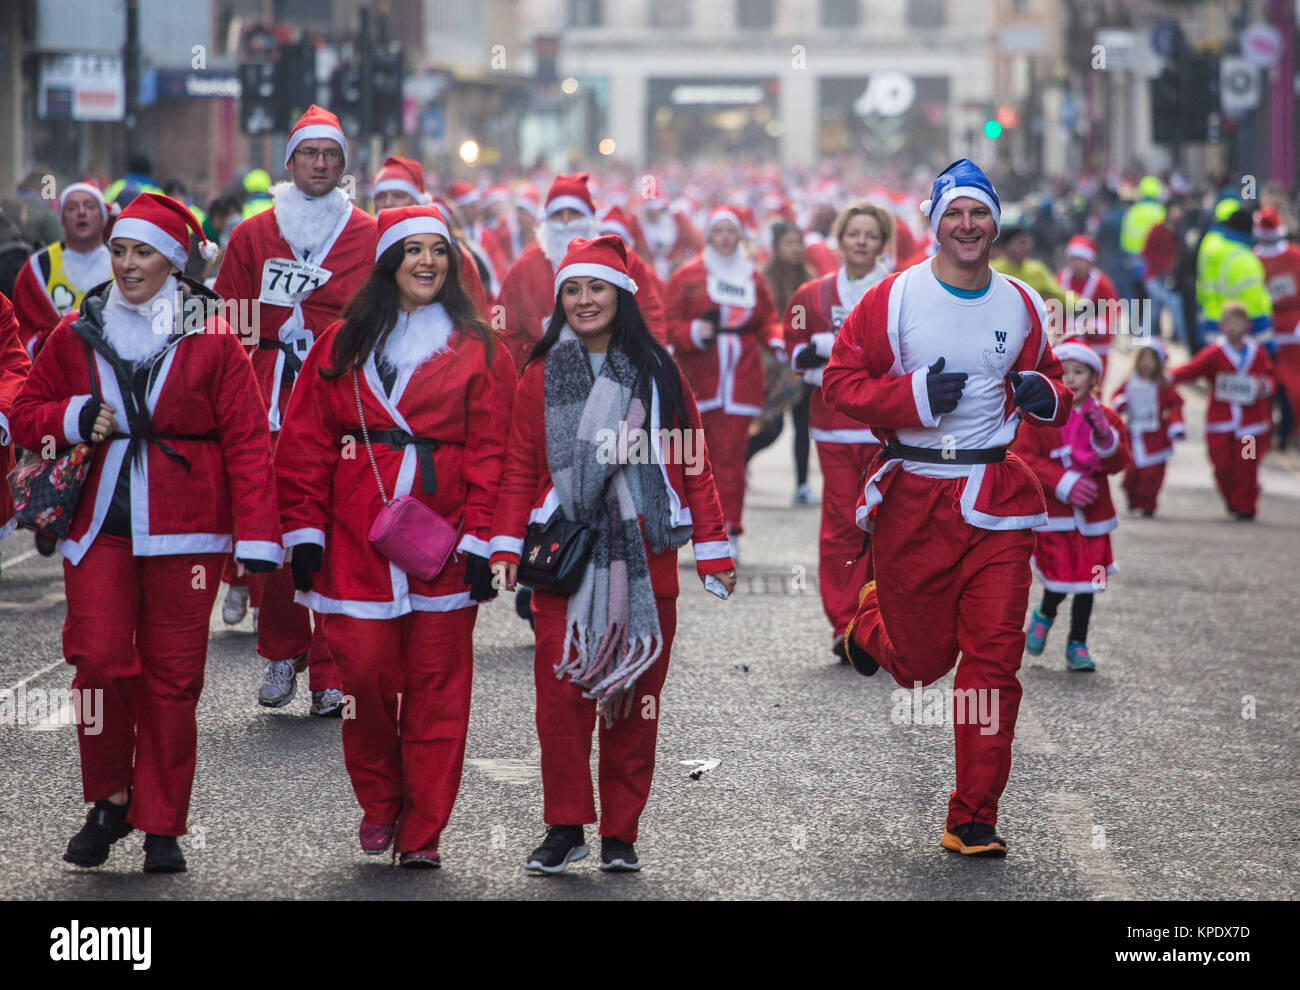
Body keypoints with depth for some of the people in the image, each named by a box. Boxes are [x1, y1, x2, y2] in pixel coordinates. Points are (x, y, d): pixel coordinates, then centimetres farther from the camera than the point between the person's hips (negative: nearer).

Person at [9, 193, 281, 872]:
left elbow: (248, 441, -2)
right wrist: (76, 420, -6)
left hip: (183, 534, -2)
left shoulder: (212, 340, 1)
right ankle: (109, 801, 9)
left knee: (172, 677, 1)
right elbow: (26, 415, 15)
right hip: (97, 527, 2)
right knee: (99, 660, -10)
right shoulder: (75, 335, 9)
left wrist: (257, 537, -8)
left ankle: (161, 826, 11)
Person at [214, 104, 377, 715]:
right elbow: (231, 323, 12)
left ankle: (332, 672, 0)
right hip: (271, 398, 1)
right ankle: (283, 651, 15)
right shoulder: (253, 235, 12)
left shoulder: (369, 238, 8)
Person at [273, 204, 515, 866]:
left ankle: (422, 833, 6)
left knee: (436, 688, -1)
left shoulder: (479, 352, 7)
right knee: (363, 671, -4)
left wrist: (479, 539, -6)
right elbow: (305, 442, 6)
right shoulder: (342, 345, 10)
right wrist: (304, 532, -1)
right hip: (357, 540, 1)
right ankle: (379, 804, 19)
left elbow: (490, 452, 2)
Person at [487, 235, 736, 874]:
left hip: (644, 560, 0)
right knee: (561, 694, -7)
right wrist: (506, 545, -1)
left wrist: (712, 550, 4)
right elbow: (520, 469, 10)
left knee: (634, 701, 2)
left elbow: (691, 463, 8)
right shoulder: (540, 377, 10)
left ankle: (619, 834, 11)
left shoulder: (658, 374, 8)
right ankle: (565, 826, 4)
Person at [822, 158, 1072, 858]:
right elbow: (840, 382, -3)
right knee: (920, 661, 6)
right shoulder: (893, 299, -3)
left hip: (996, 500, 2)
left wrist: (1046, 398, -3)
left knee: (994, 656, -6)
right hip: (911, 497, -2)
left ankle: (973, 820, 2)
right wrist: (916, 396, -17)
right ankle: (870, 623, 44)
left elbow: (1050, 392, 21)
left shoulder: (1023, 307, 8)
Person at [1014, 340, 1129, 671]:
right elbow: (1023, 458, -11)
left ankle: (1077, 644, 20)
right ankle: (1045, 616, 26)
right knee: (1060, 576, -7)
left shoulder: (1106, 418, 4)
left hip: (1092, 516, 3)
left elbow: (1119, 463, -1)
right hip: (1052, 513, -3)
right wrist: (1064, 483, -19)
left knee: (1086, 582, 6)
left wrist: (1106, 438, -22)